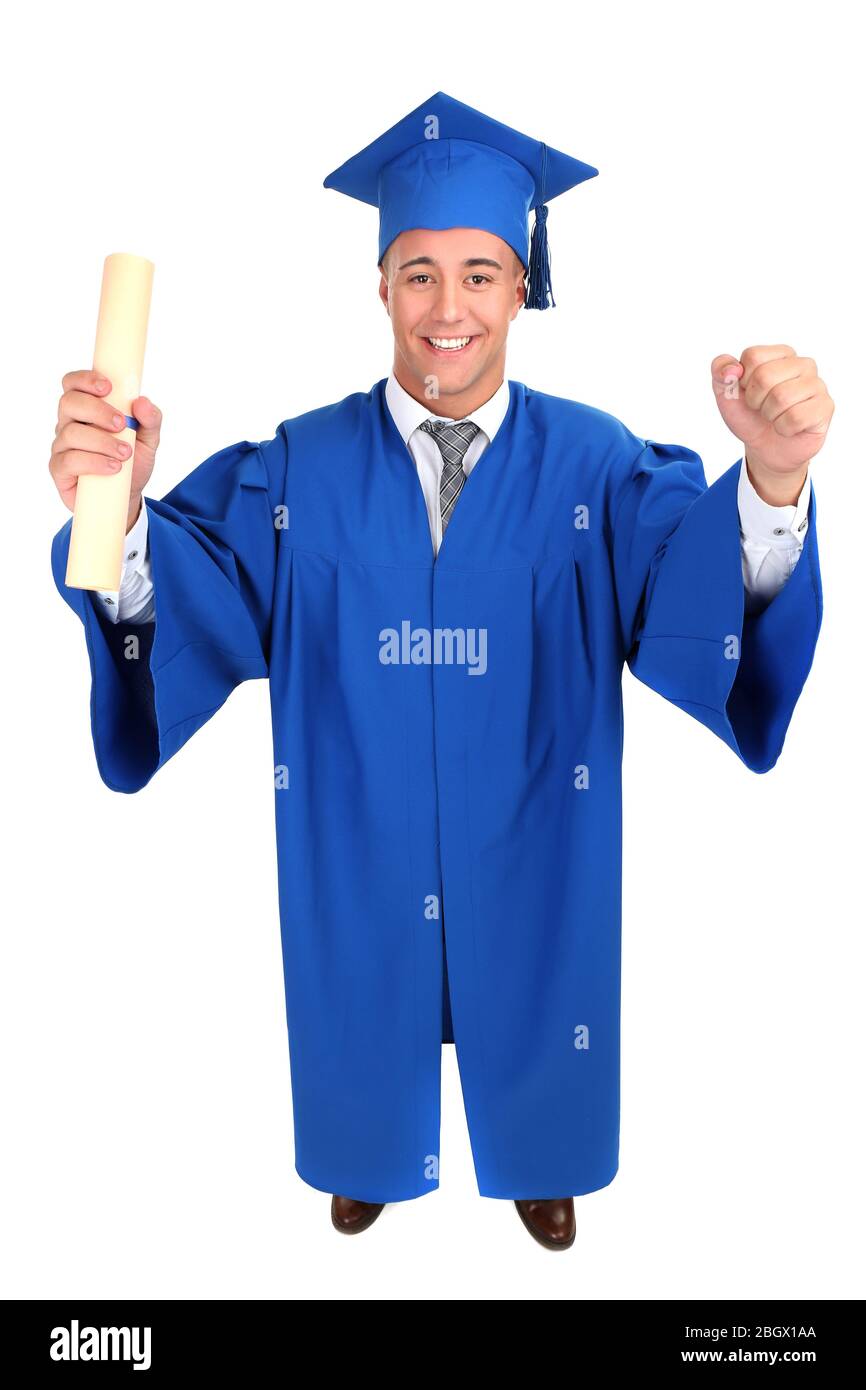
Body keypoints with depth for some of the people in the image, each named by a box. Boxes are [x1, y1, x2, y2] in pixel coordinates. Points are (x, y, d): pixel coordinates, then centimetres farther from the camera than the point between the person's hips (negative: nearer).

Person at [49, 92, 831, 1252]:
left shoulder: (594, 463, -13)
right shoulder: (299, 471, -9)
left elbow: (693, 578, -29)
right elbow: (196, 596, -23)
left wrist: (771, 481, -51)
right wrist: (117, 509, -44)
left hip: (529, 867, 0)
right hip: (359, 867, 1)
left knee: (528, 1021, 24)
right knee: (369, 1022, 24)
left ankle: (538, 1163, 58)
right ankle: (373, 1155, 59)